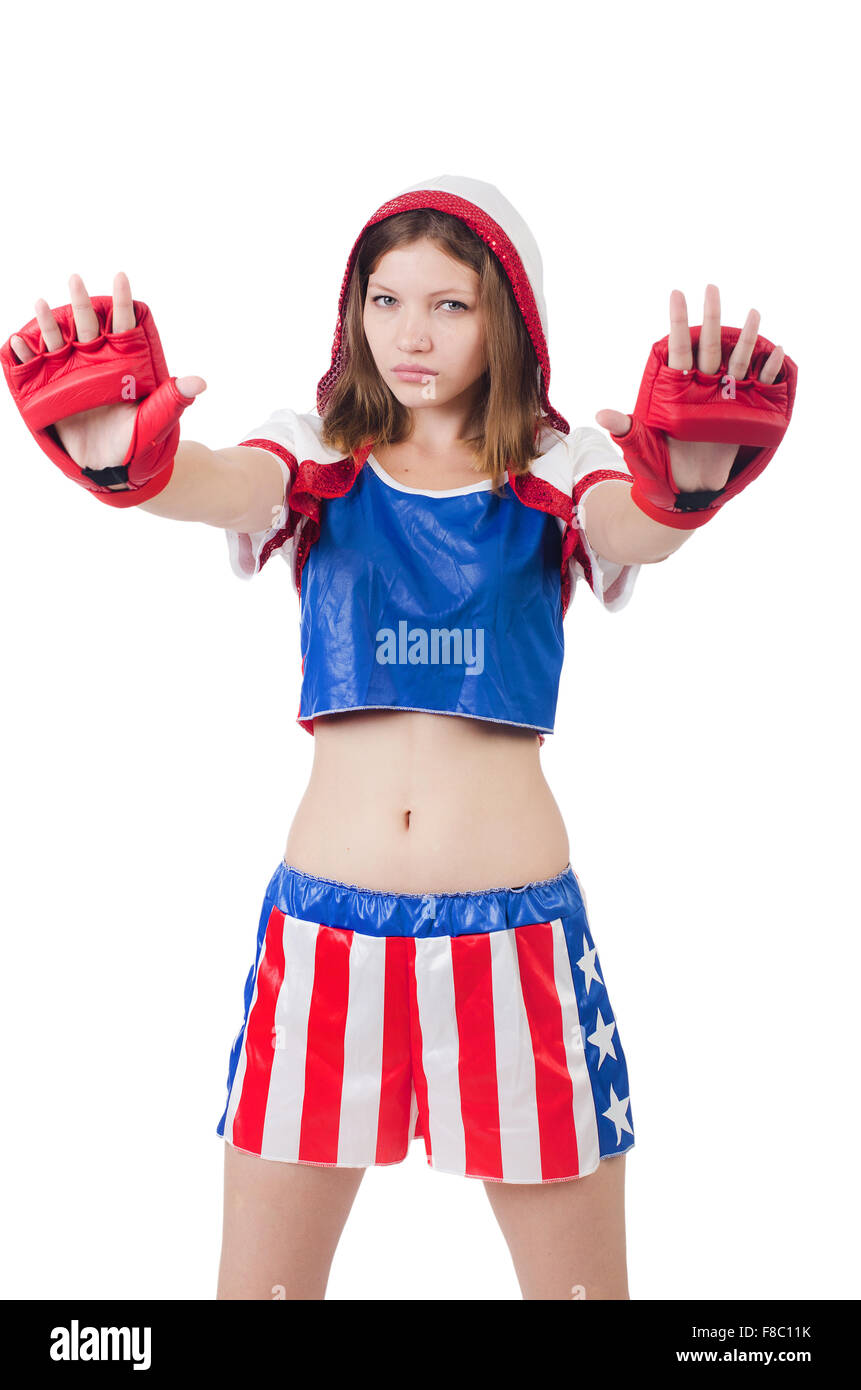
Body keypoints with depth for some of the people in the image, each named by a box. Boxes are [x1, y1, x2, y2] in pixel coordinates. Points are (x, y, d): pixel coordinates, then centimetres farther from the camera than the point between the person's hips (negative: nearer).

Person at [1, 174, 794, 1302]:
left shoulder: (558, 470, 5)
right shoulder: (318, 460, 6)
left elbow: (630, 529, -18)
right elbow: (222, 487, -16)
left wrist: (684, 485, -41)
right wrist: (130, 459, -39)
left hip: (519, 931, 0)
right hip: (323, 923, 1)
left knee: (579, 1282, 11)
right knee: (259, 1279, 10)